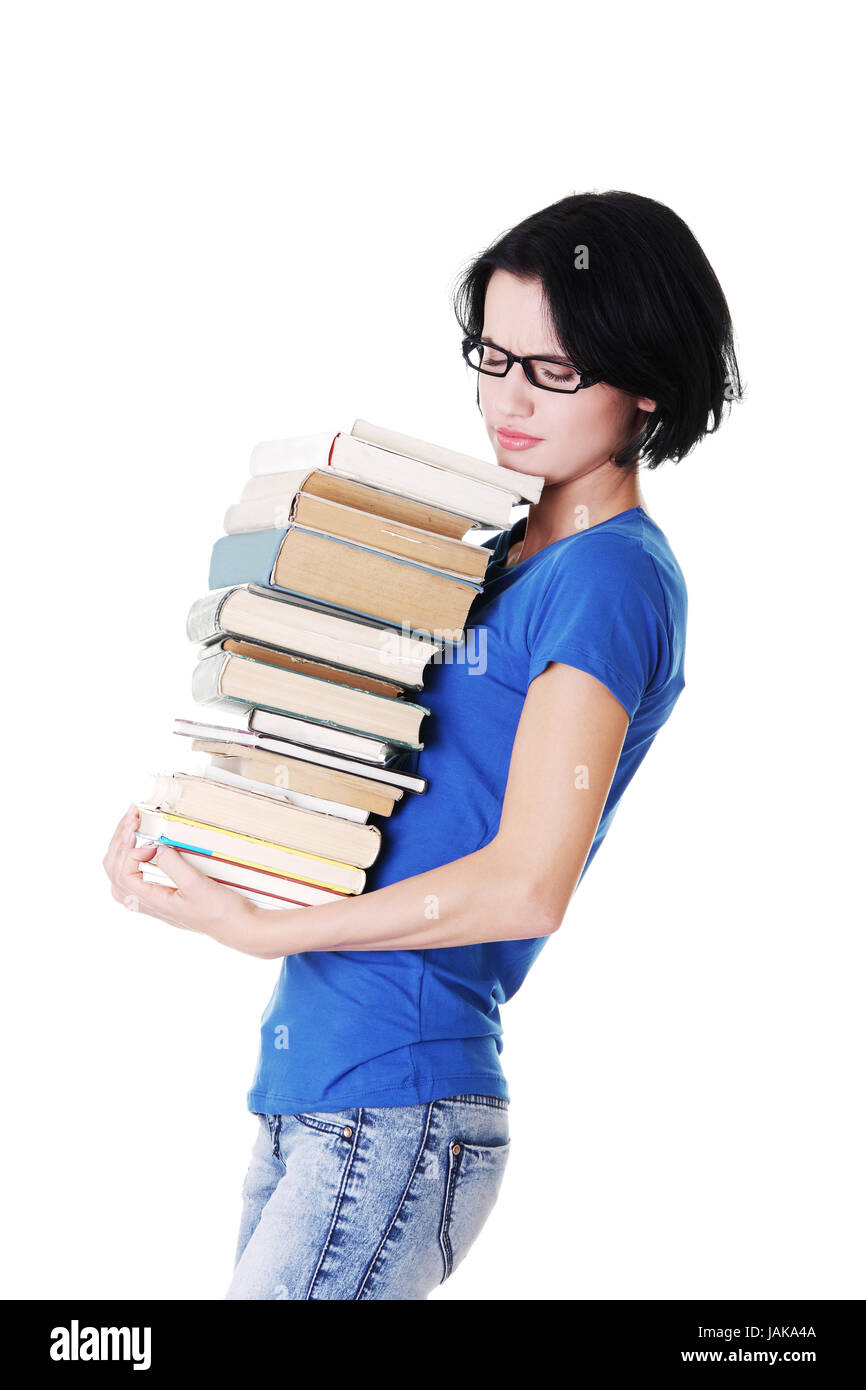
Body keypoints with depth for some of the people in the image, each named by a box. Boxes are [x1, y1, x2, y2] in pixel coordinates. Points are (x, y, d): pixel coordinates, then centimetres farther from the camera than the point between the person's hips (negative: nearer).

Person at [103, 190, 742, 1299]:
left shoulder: (614, 576, -11)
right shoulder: (496, 558, 15)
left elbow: (525, 886, -18)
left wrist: (253, 928, -14)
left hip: (396, 1112, -8)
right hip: (302, 1087, 8)